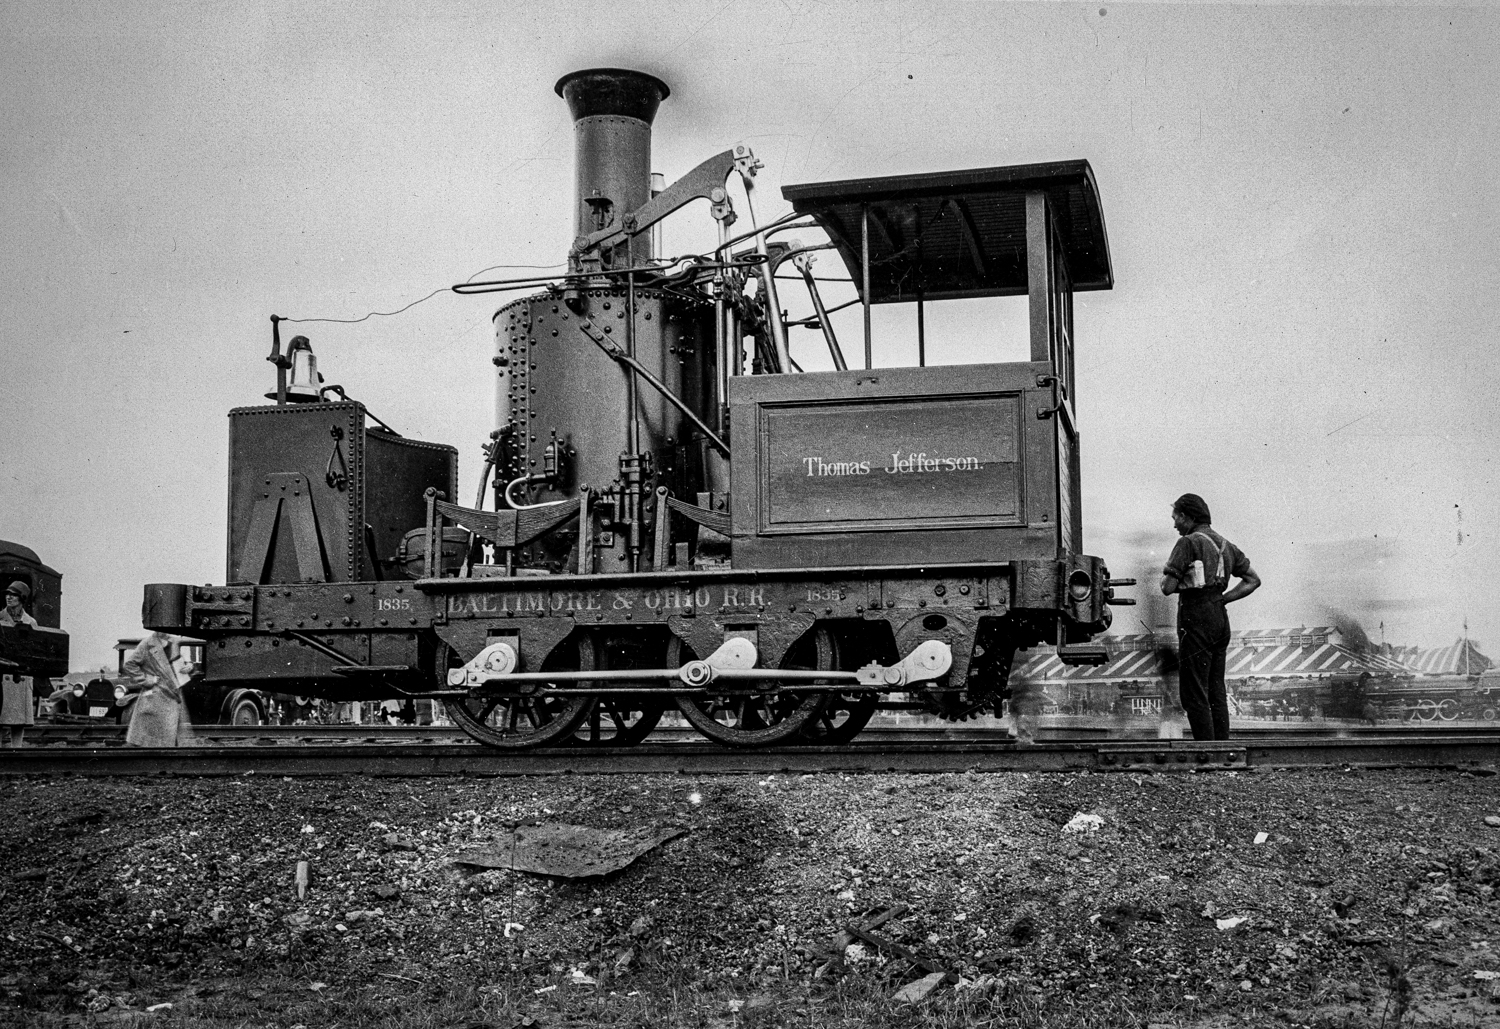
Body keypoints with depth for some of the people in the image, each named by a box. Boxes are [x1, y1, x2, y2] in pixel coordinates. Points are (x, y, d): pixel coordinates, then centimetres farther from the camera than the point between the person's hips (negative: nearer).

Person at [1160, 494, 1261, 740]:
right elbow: (1253, 580, 17)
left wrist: (1167, 578, 7)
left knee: (1194, 695, -4)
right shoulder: (1224, 544, 13)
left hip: (1196, 622, -8)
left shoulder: (1188, 543, -11)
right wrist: (1221, 599, 11)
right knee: (1216, 692, 12)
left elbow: (1167, 588, -15)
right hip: (1220, 620, 8)